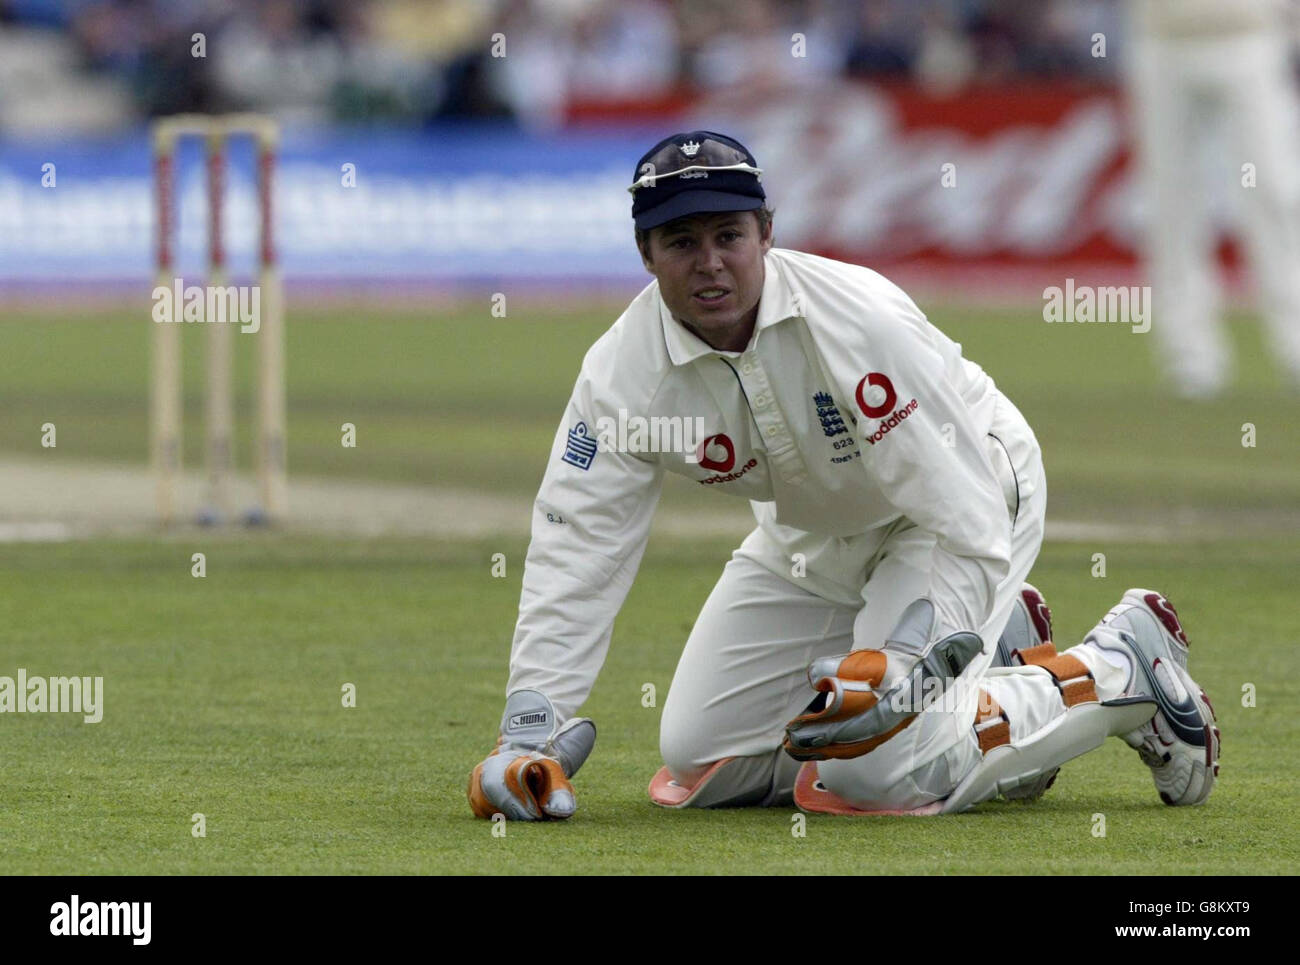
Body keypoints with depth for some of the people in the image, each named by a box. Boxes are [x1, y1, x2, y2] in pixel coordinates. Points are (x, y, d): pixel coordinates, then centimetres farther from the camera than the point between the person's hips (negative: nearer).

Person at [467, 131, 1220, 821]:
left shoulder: (857, 322, -34)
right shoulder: (624, 372, -20)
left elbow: (968, 524, -32)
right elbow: (575, 550, -20)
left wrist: (906, 665, -44)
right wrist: (529, 731, -30)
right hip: (814, 535, 6)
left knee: (879, 772, -23)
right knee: (700, 761, 3)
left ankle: (1126, 663, -1)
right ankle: (988, 654, 16)